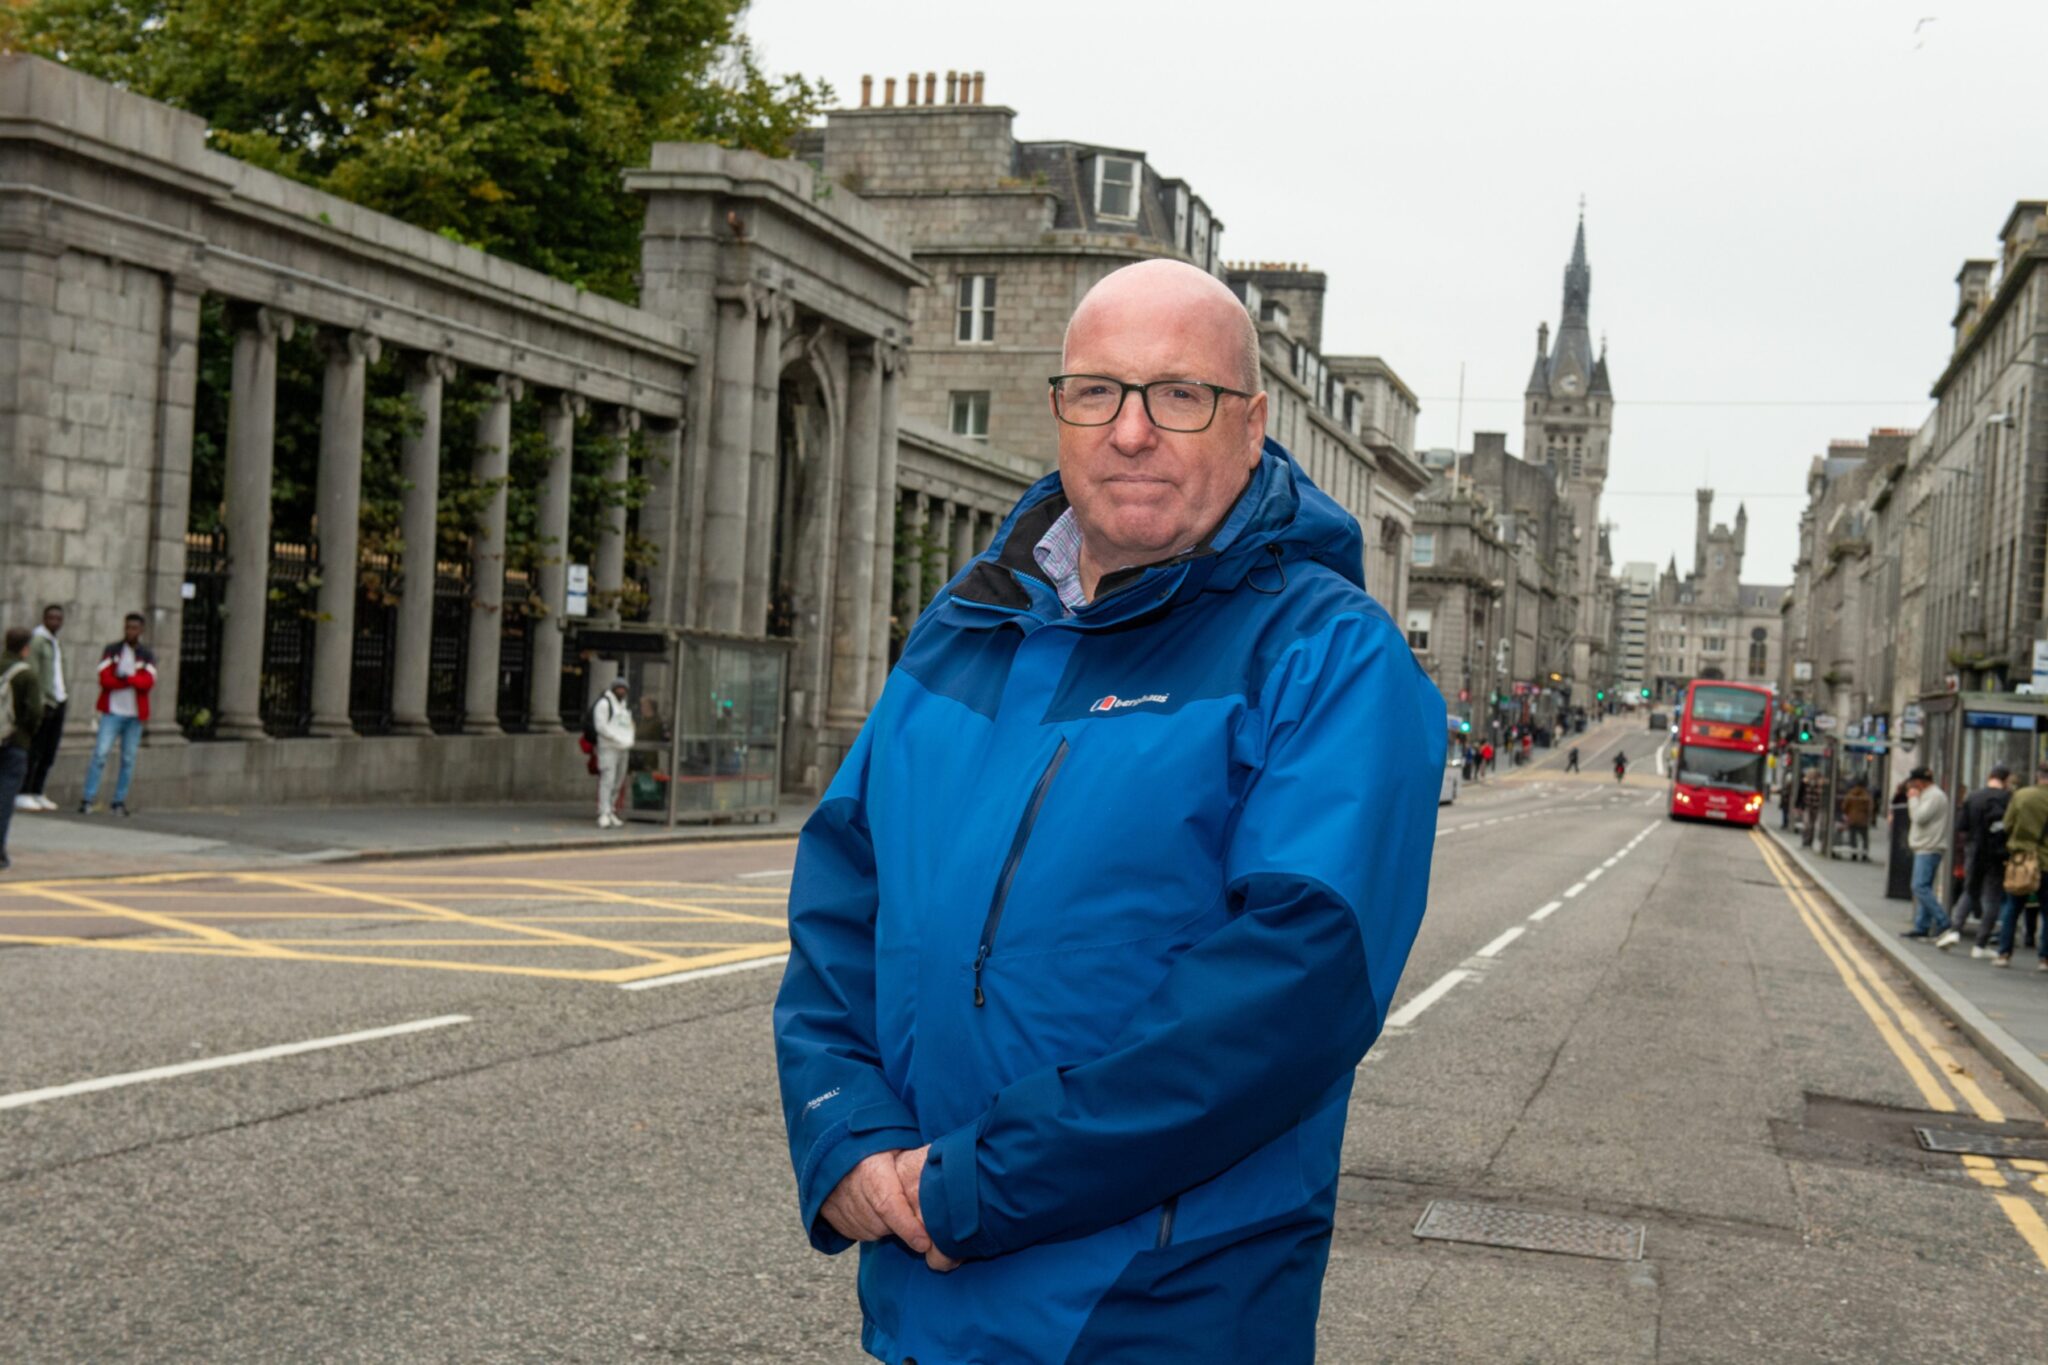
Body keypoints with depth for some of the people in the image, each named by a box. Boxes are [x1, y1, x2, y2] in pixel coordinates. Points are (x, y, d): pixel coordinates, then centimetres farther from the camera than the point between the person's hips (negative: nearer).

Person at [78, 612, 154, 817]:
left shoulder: (147, 656, 8)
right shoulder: (111, 651, 6)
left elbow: (148, 682, -8)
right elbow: (105, 679, -7)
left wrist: (126, 678, -21)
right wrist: (134, 681, -11)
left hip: (135, 714, 2)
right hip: (112, 711, -2)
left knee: (128, 759, 3)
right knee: (100, 753, -10)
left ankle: (120, 801, 10)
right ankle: (88, 799, -9)